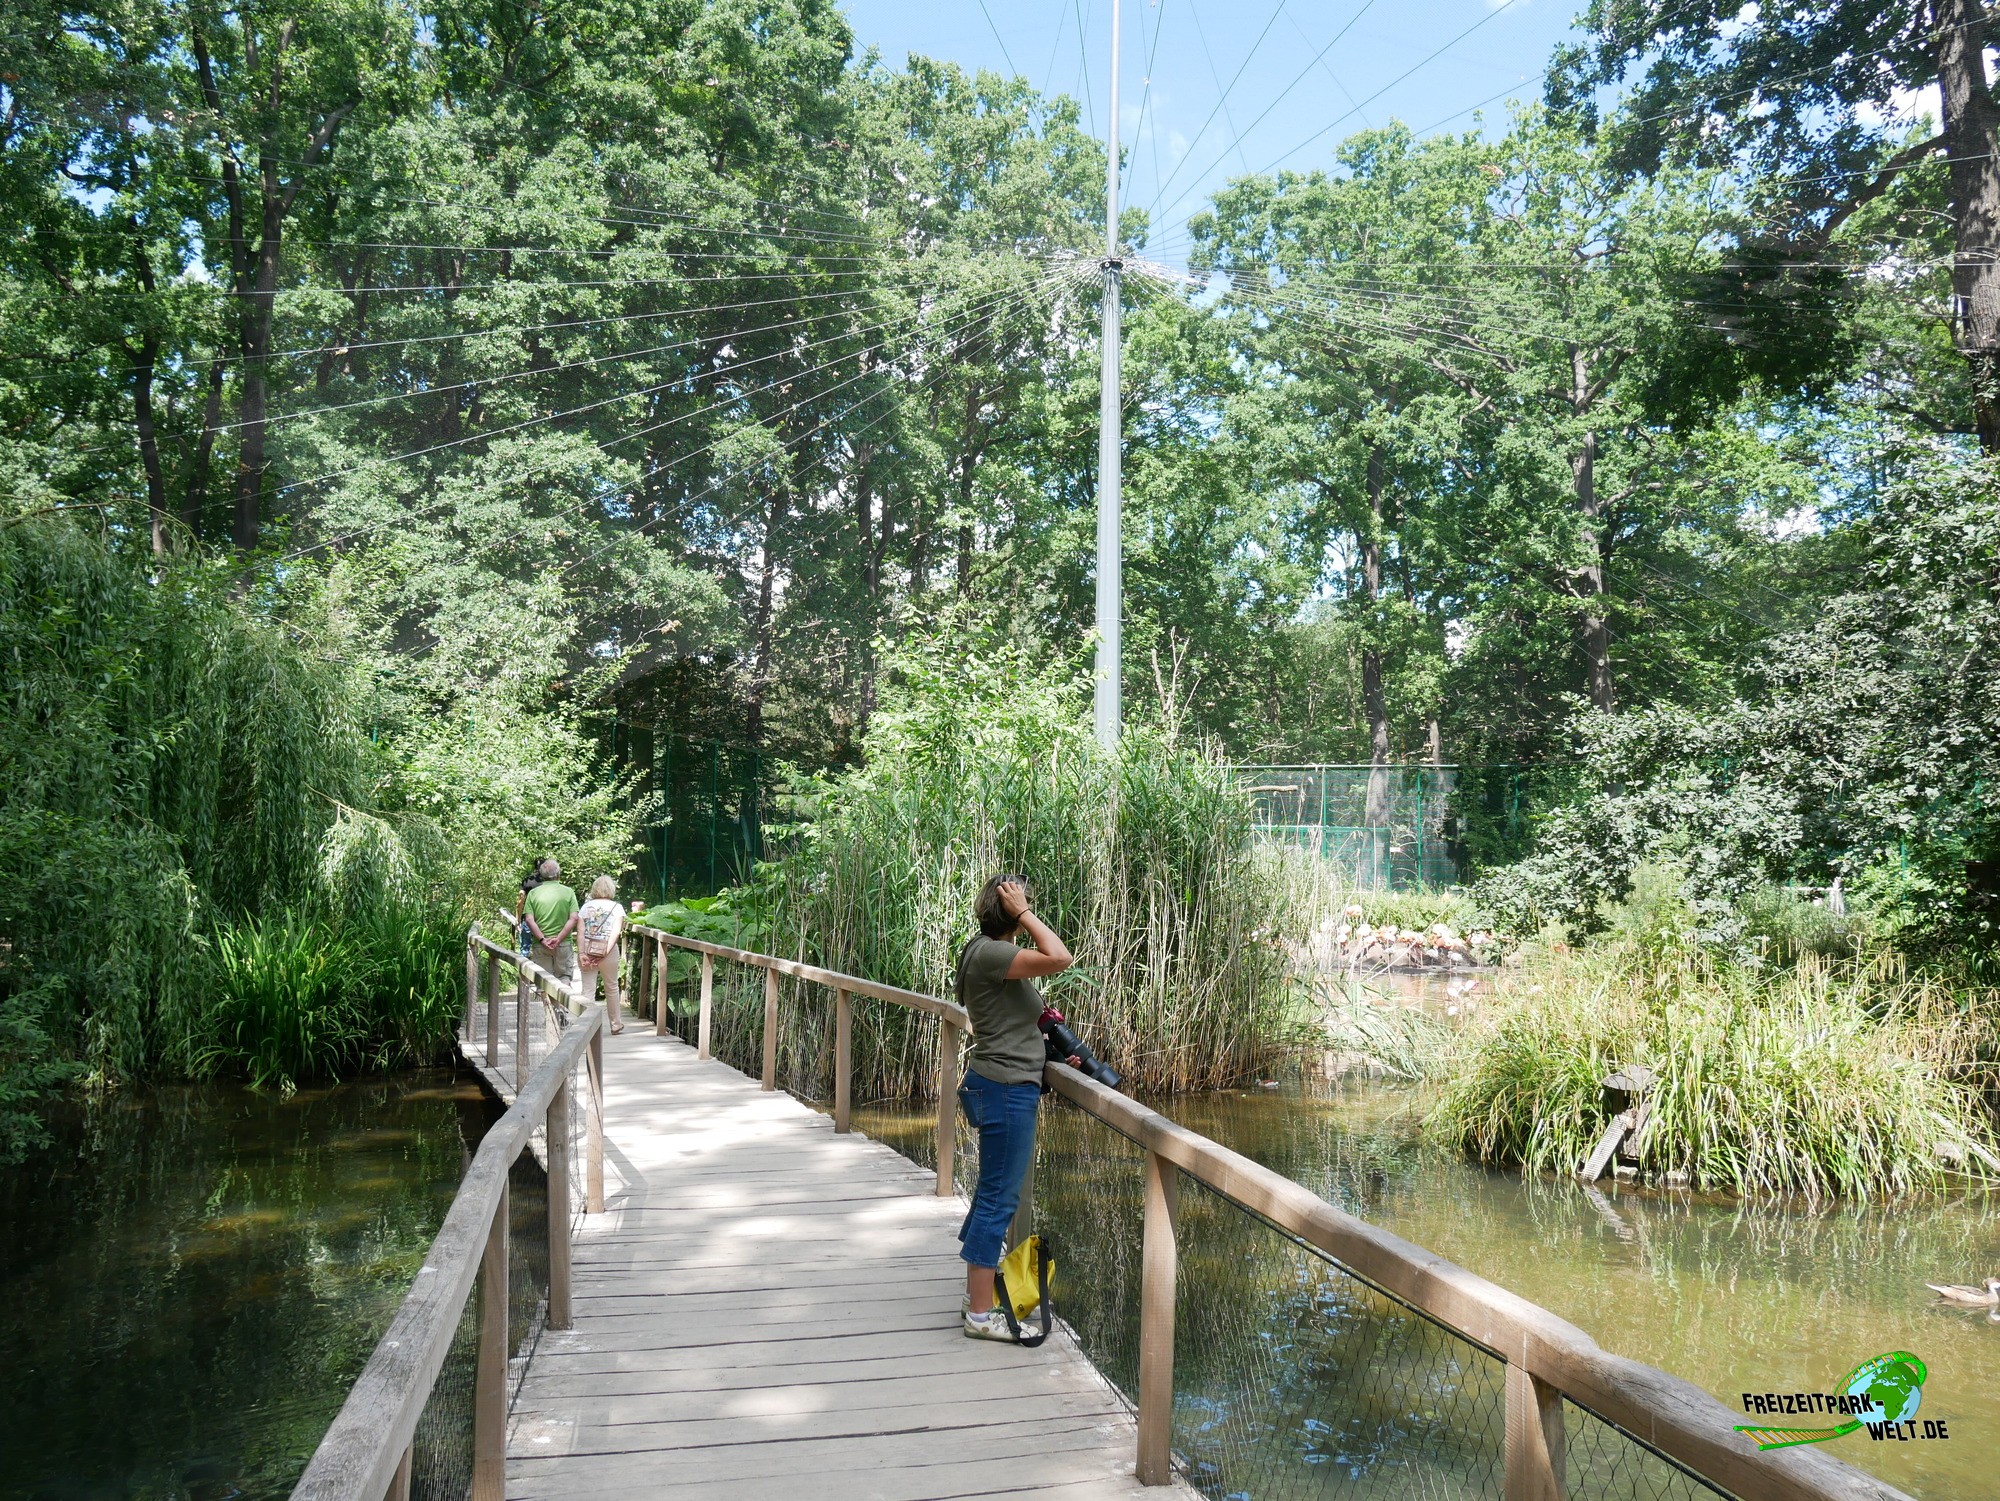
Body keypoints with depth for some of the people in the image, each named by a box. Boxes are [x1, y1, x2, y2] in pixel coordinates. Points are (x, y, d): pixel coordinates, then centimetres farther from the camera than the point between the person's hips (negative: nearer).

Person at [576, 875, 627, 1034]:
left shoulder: (586, 906, 8)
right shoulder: (616, 907, 3)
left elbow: (580, 931, -2)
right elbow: (616, 932, -10)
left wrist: (581, 953, -8)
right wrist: (605, 952, -13)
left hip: (586, 949, 1)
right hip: (608, 949, -1)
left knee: (588, 989, 3)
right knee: (611, 987, 14)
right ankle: (615, 1024, 26)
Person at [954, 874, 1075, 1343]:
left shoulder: (993, 953, 13)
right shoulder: (988, 953, -19)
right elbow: (1058, 958, -30)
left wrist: (1052, 1049, 13)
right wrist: (1024, 914, -19)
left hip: (1005, 1088, 11)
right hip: (1005, 1090, -11)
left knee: (995, 1193, 20)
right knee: (999, 1199, -4)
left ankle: (976, 1289, 33)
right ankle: (980, 1314, 3)